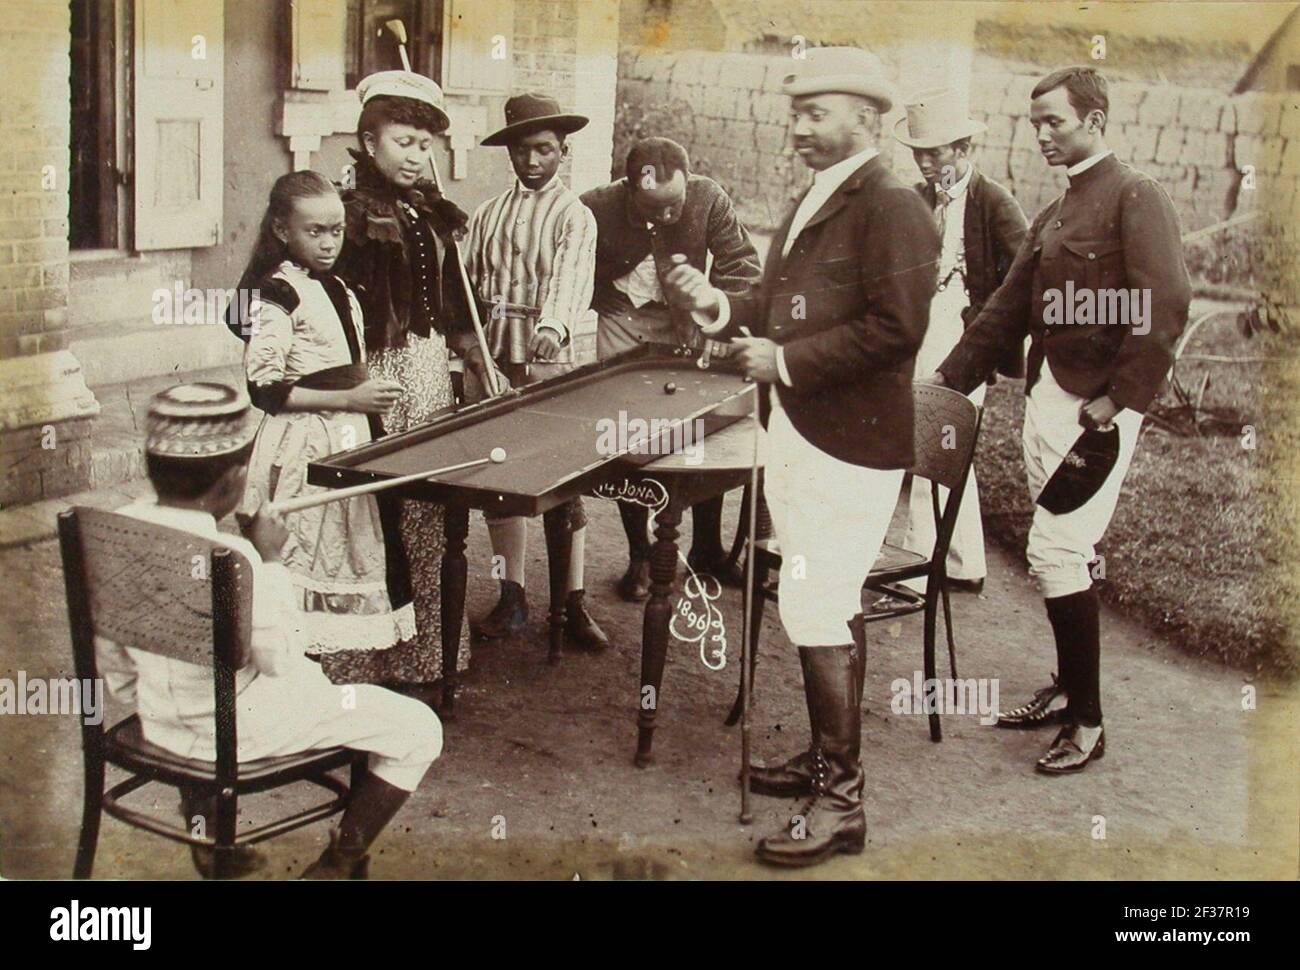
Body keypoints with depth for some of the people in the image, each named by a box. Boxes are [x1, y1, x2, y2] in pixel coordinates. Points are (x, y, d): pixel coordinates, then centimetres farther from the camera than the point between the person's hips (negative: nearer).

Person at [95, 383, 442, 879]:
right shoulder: (230, 556, -28)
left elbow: (110, 656, 5)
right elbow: (278, 661, -18)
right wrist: (271, 561, -11)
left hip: (160, 722, 8)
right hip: (244, 728, -7)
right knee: (418, 730, 2)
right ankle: (335, 867, 11)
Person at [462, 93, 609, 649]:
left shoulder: (574, 216, 0)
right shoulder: (488, 216, 13)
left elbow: (571, 278, -17)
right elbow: (468, 285, 14)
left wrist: (553, 326, -36)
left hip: (550, 360, -4)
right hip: (494, 359, 4)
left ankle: (573, 604, 4)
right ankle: (512, 598, 17)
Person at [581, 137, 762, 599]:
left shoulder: (708, 198, -17)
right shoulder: (597, 209, -19)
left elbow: (742, 267, -10)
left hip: (683, 322, 1)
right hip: (621, 322, -1)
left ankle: (707, 548, 18)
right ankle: (640, 556, 12)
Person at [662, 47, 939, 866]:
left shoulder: (893, 207, -14)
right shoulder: (815, 202, 15)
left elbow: (895, 327, -22)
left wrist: (787, 361, -19)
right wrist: (719, 306, 3)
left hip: (850, 443, -10)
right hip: (798, 431, 10)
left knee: (817, 613, -9)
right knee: (831, 607, 18)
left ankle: (841, 804, 2)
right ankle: (828, 758, 32)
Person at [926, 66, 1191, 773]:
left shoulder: (1135, 197, -7)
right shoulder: (1052, 216, 19)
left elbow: (1165, 307, -17)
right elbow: (1008, 309, 20)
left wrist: (1119, 400, -21)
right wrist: (950, 379, 14)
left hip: (1096, 404, -8)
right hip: (1045, 395, 8)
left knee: (1055, 551, -10)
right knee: (1062, 549, 13)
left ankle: (1087, 722, 0)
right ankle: (1067, 691, 25)